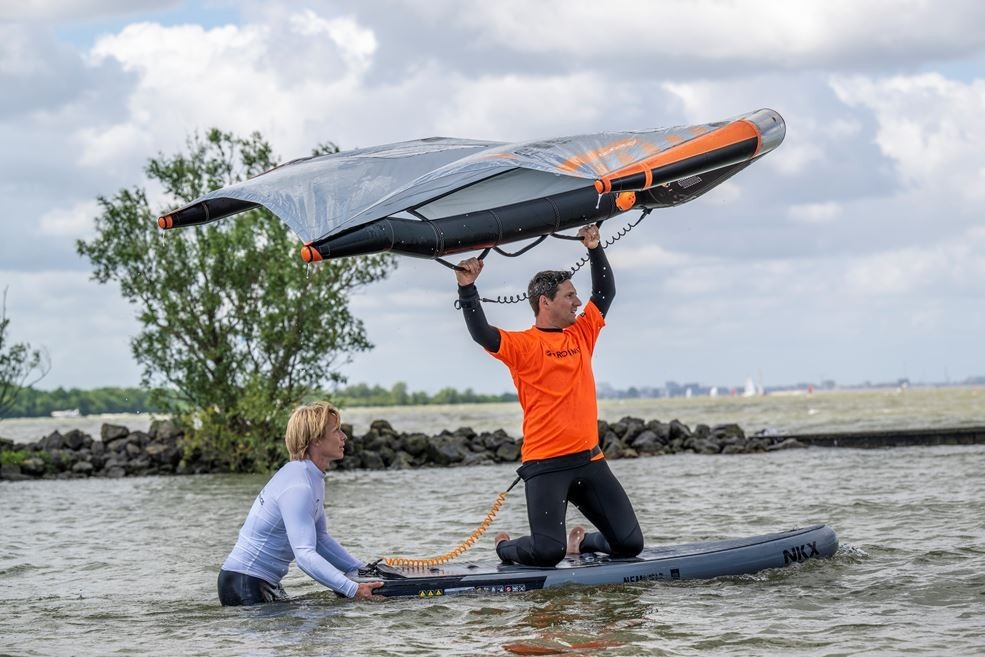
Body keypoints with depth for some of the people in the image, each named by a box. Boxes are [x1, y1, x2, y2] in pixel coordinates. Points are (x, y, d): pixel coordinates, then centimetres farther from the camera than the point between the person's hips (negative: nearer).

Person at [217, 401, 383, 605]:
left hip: (266, 583, 10)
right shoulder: (297, 488, -24)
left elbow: (321, 538, 17)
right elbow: (305, 555, -31)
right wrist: (353, 590, -37)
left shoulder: (314, 478, 9)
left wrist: (364, 572, 8)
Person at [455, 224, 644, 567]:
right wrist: (467, 289, -27)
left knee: (630, 544, 2)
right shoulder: (523, 344, -3)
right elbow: (483, 334, -18)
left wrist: (595, 250, 14)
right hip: (546, 464, -6)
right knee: (547, 552, -16)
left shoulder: (581, 335, 14)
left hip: (589, 459, 6)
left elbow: (605, 294, 21)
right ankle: (506, 546, 17)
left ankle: (579, 542, 31)